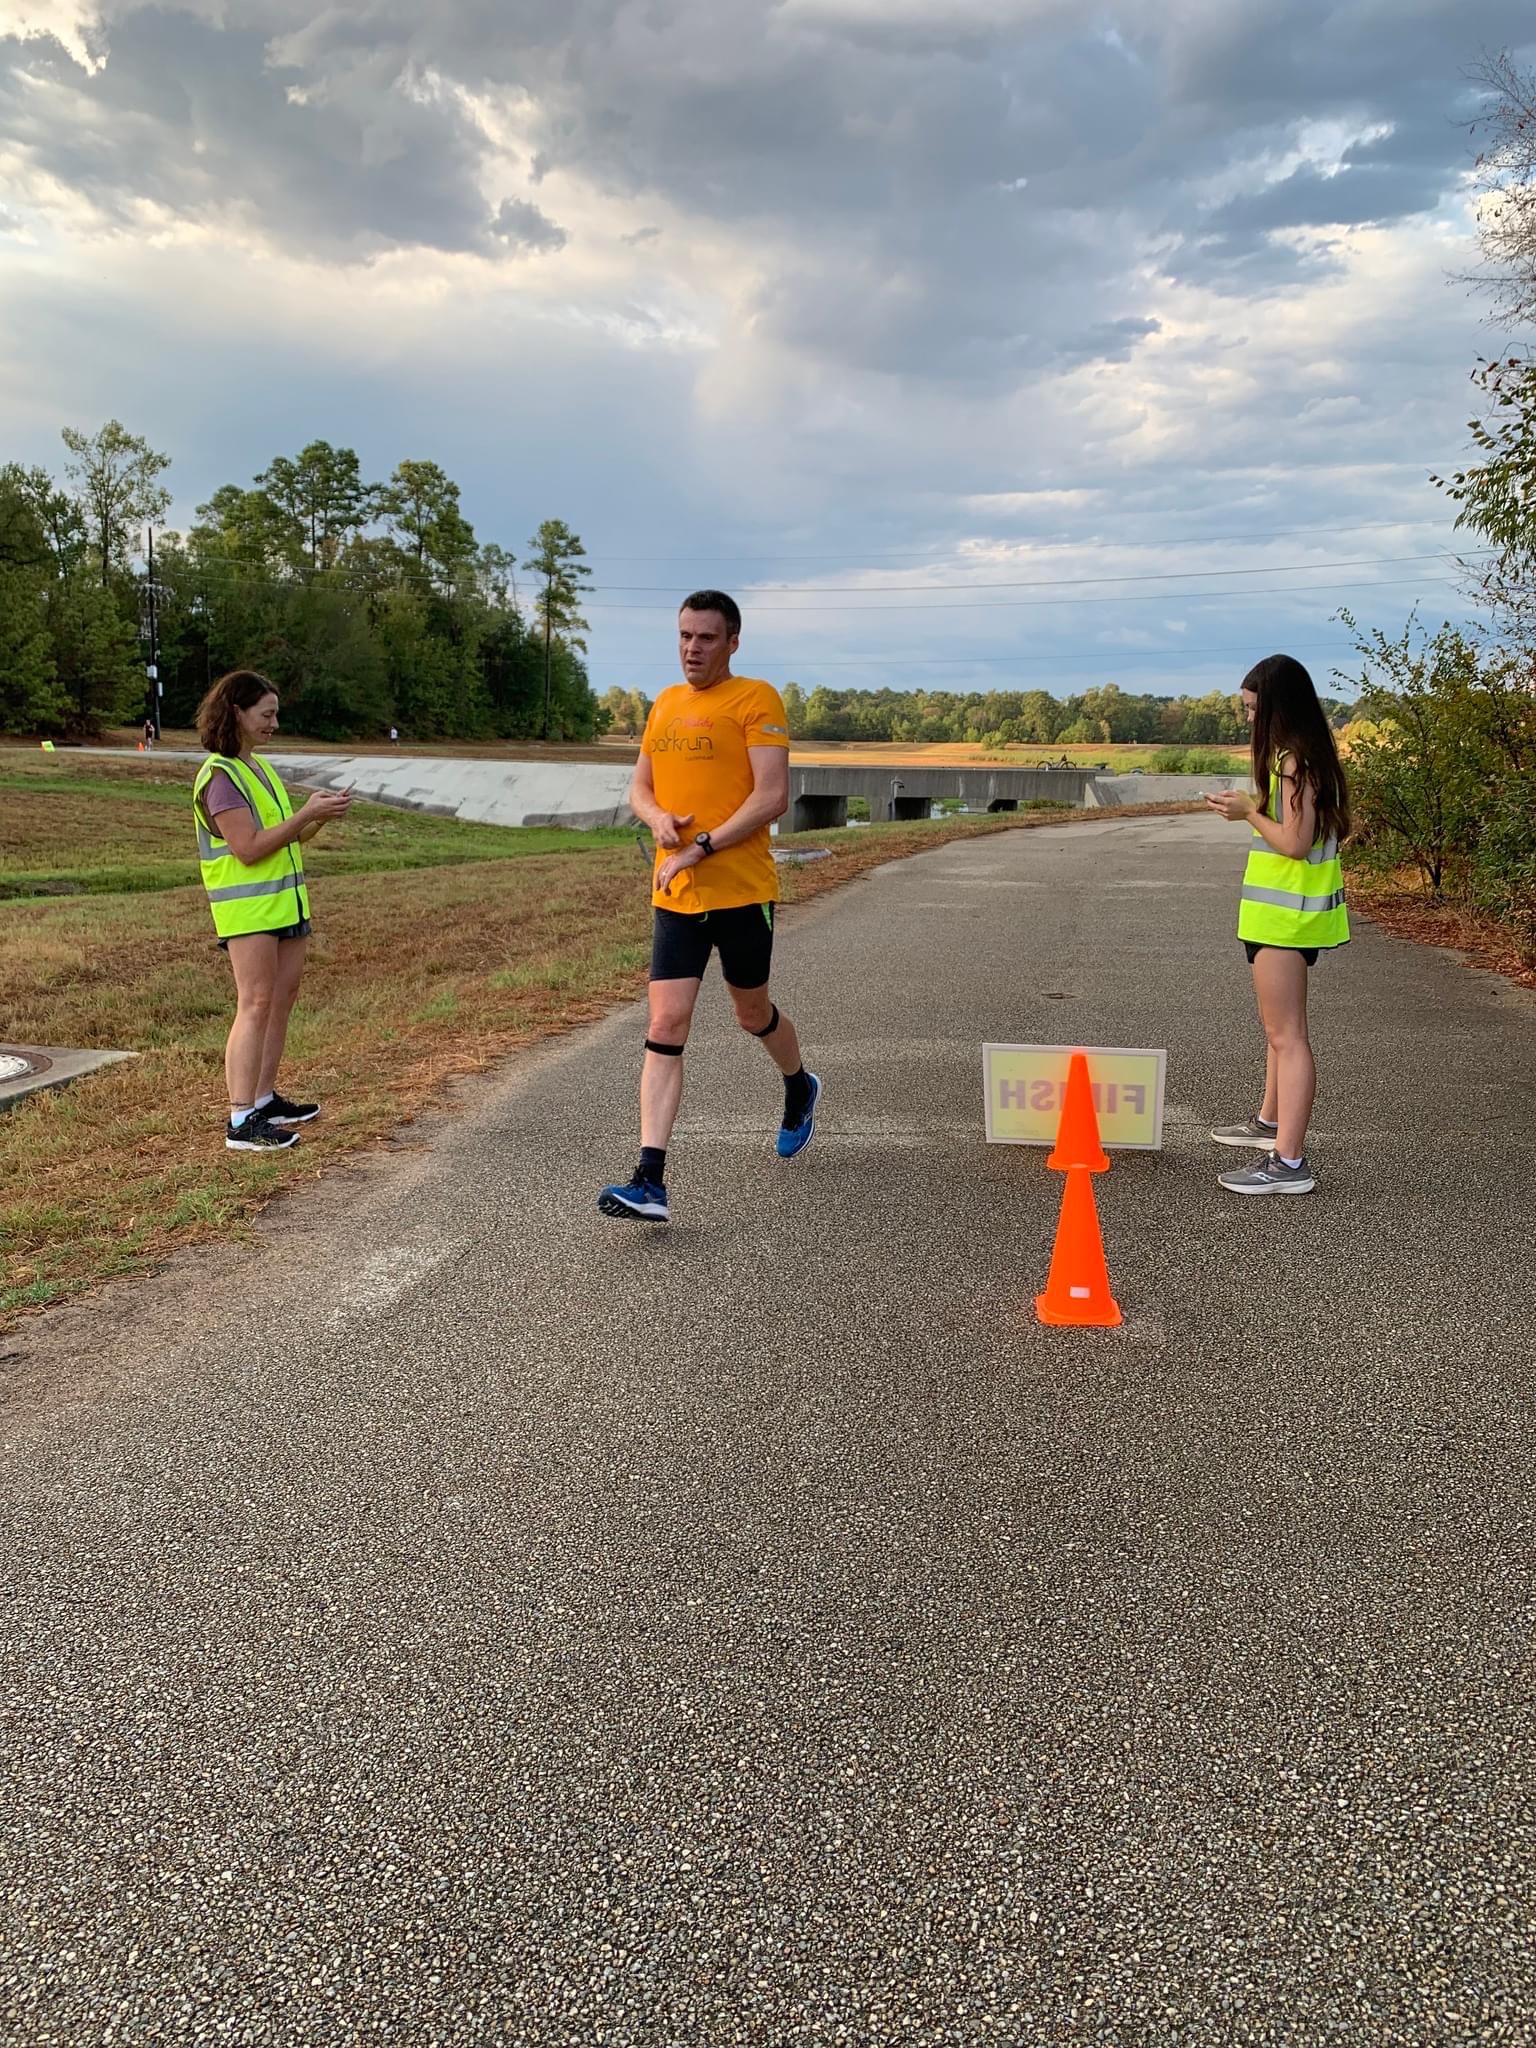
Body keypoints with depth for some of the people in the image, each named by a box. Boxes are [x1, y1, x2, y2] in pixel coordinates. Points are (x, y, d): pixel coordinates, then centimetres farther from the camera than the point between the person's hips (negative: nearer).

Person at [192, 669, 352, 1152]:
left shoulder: (259, 767, 17)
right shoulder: (219, 776, -12)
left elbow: (286, 838, 18)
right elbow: (249, 848, -20)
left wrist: (320, 813, 0)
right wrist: (307, 814, -18)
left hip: (286, 903, 9)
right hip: (246, 908, -9)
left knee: (280, 1002, 12)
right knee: (256, 1006, -11)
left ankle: (264, 1100, 22)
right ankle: (241, 1120, -10)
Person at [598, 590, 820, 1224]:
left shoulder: (756, 699, -7)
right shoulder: (665, 704, 13)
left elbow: (772, 797, -16)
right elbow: (640, 788, 21)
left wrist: (701, 849, -20)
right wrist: (657, 818, -3)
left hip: (742, 891, -4)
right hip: (674, 895, 5)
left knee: (752, 1013, 14)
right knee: (665, 1026, -6)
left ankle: (800, 1091, 48)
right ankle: (650, 1182, -10)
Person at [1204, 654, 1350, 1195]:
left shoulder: (1293, 759, -17)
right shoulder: (1305, 754, 13)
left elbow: (1294, 842, -23)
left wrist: (1248, 812, -10)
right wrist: (1251, 809, 7)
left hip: (1285, 915, -11)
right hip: (1289, 911, 11)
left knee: (1287, 1036, -10)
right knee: (1279, 1027, 25)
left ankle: (1289, 1162, -8)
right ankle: (1272, 1121, 42)